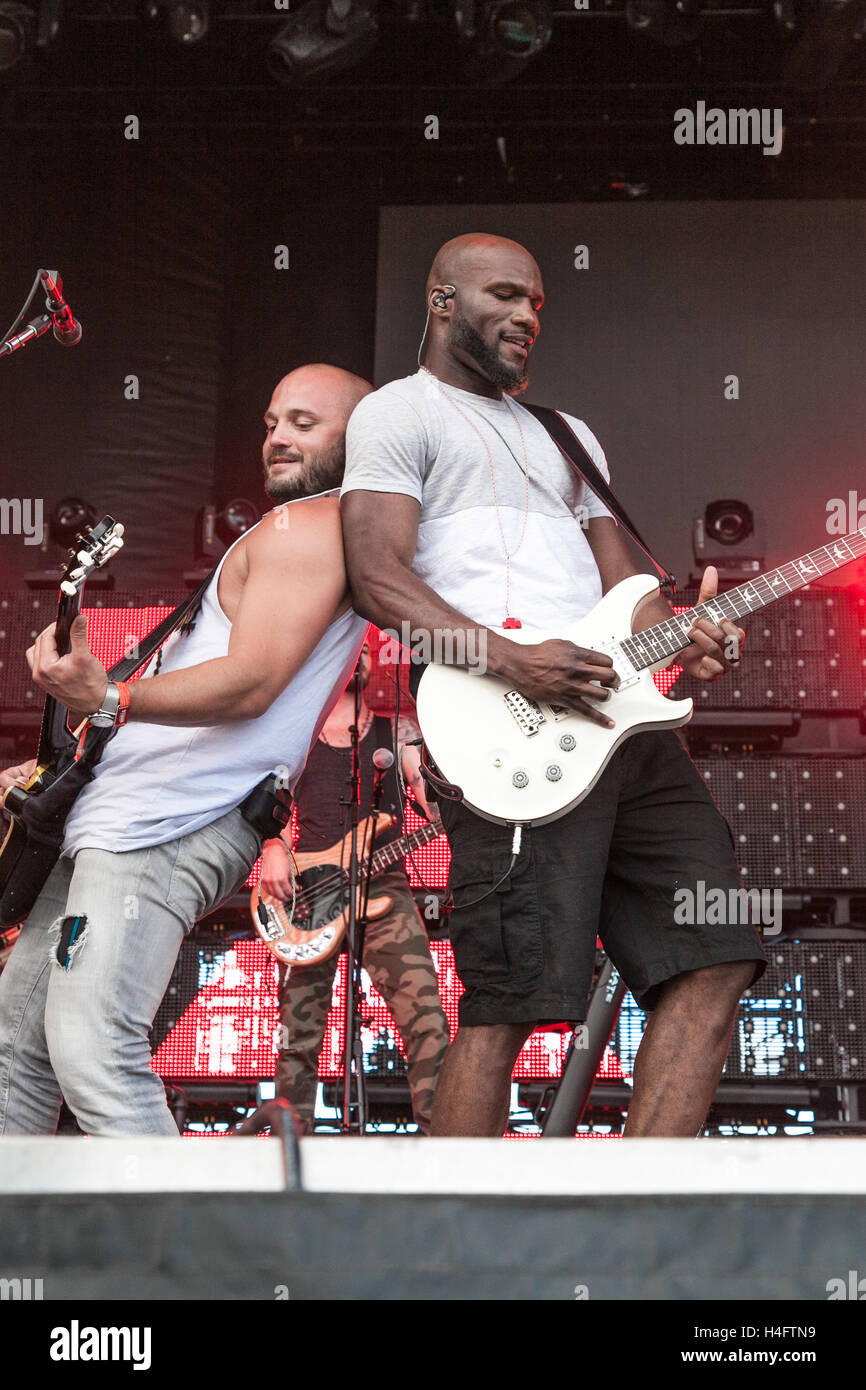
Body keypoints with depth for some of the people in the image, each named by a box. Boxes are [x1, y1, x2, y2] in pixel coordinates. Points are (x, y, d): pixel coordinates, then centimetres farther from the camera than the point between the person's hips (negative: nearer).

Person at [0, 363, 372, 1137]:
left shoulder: (307, 525, -6)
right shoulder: (287, 534, 27)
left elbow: (250, 684, -20)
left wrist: (109, 700, -31)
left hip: (168, 830, -11)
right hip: (121, 819, 11)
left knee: (92, 1056, -25)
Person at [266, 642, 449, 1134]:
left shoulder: (396, 730, 12)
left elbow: (432, 790, 1)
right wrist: (273, 849, -6)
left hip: (382, 887, -1)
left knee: (426, 1018, -17)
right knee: (299, 1038, 1)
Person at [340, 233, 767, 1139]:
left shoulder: (565, 434, 31)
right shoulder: (398, 413, 8)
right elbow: (376, 576, -6)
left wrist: (682, 639, 1)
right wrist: (510, 660, -20)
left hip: (622, 717, 8)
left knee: (713, 960, 0)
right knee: (510, 1000, -13)